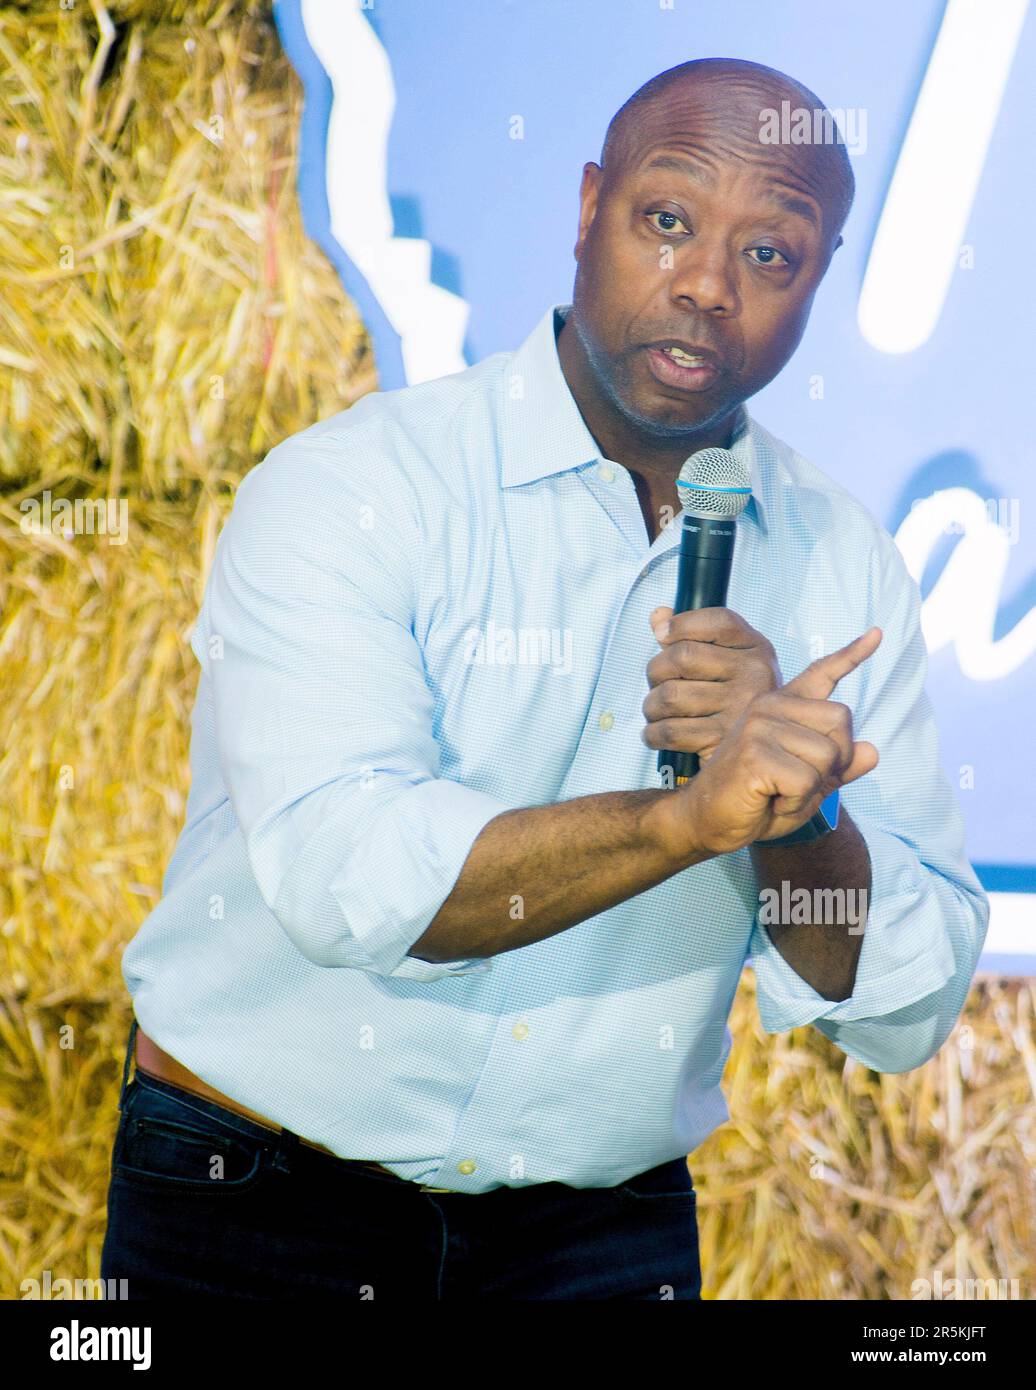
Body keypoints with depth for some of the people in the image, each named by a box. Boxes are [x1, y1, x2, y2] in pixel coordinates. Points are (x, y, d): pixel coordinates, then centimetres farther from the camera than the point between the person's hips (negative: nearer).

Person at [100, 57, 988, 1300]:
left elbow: (908, 1012, -2)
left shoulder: (846, 568, 2)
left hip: (604, 1229, 3)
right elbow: (341, 874, -27)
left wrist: (799, 816, -20)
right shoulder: (347, 490, -12)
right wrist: (688, 819, -35)